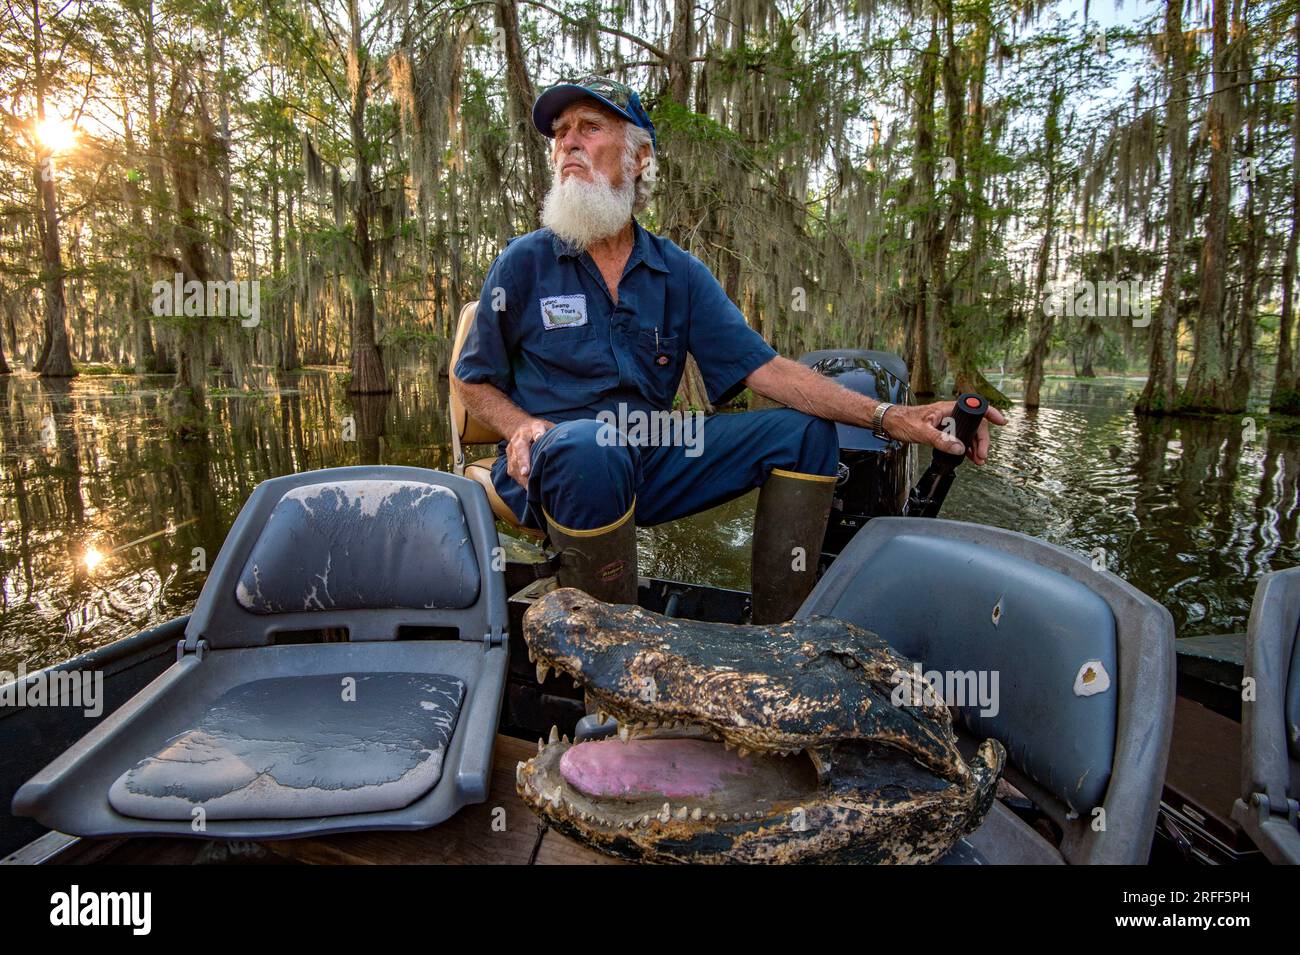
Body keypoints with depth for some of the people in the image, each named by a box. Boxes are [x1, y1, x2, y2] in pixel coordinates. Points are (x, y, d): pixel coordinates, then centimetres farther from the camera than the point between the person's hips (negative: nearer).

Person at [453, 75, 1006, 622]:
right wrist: (522, 426, -16)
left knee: (805, 432, -6)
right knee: (590, 446, -39)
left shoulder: (680, 273, 7)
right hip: (551, 470, -3)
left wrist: (887, 417, -12)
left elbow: (760, 366, -1)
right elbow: (470, 380, 7)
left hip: (650, 465, 4)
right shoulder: (524, 263, 1)